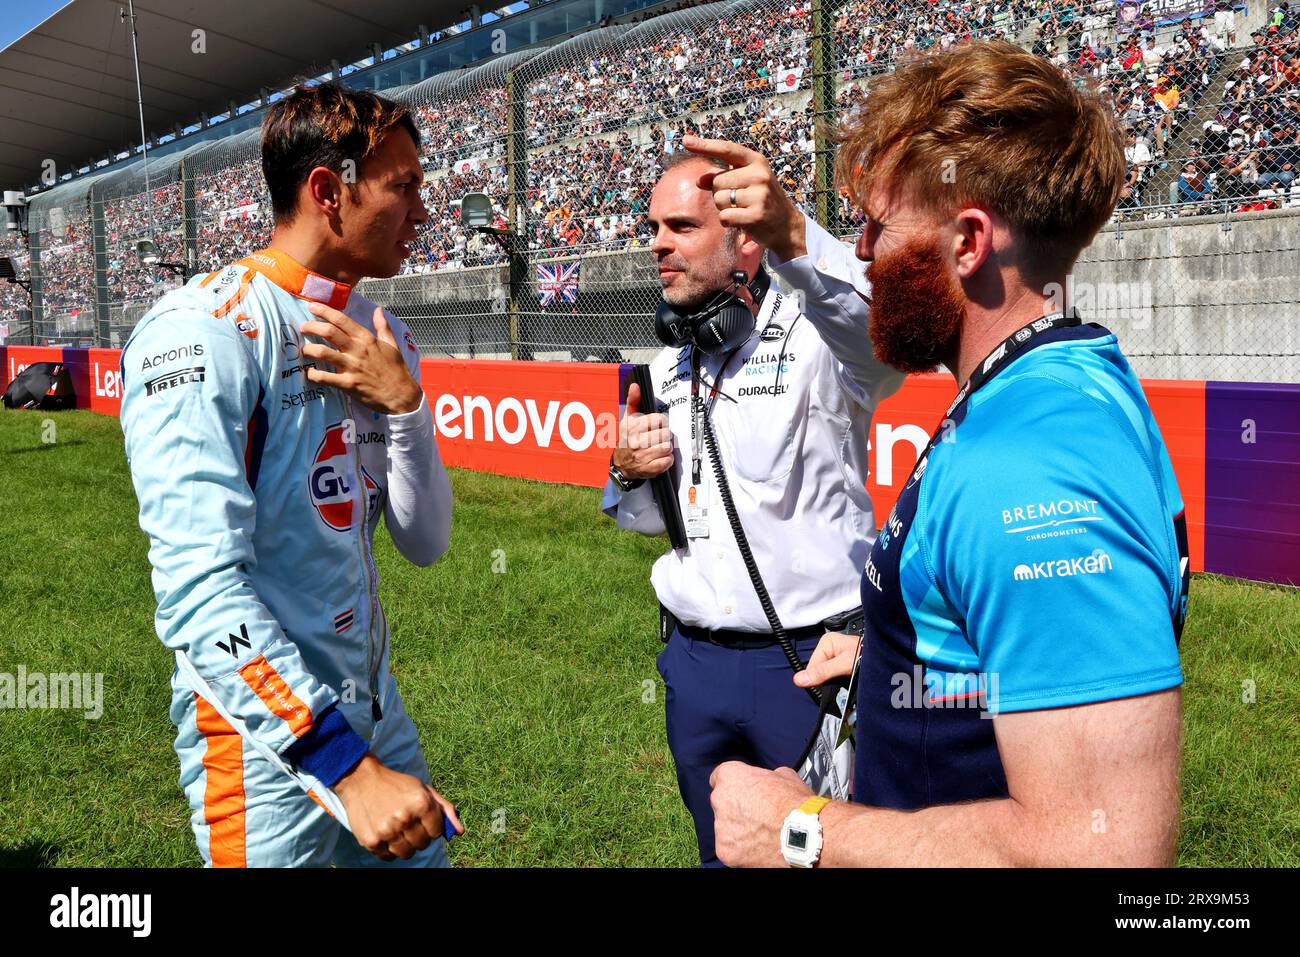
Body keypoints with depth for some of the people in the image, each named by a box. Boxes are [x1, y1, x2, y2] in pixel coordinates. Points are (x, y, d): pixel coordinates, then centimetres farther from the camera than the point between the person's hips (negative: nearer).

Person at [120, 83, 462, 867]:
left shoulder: (382, 339, 5)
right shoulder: (205, 330, -18)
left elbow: (426, 544, 3)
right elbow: (200, 589, -25)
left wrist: (404, 404, -12)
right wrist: (349, 766, -27)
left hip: (375, 701, 7)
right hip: (263, 729, -7)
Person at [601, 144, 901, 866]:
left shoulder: (817, 336, -12)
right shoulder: (667, 369, 8)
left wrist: (795, 238, -53)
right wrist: (629, 477, -5)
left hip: (810, 665, -6)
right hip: (694, 664, 6)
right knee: (720, 851, 23)